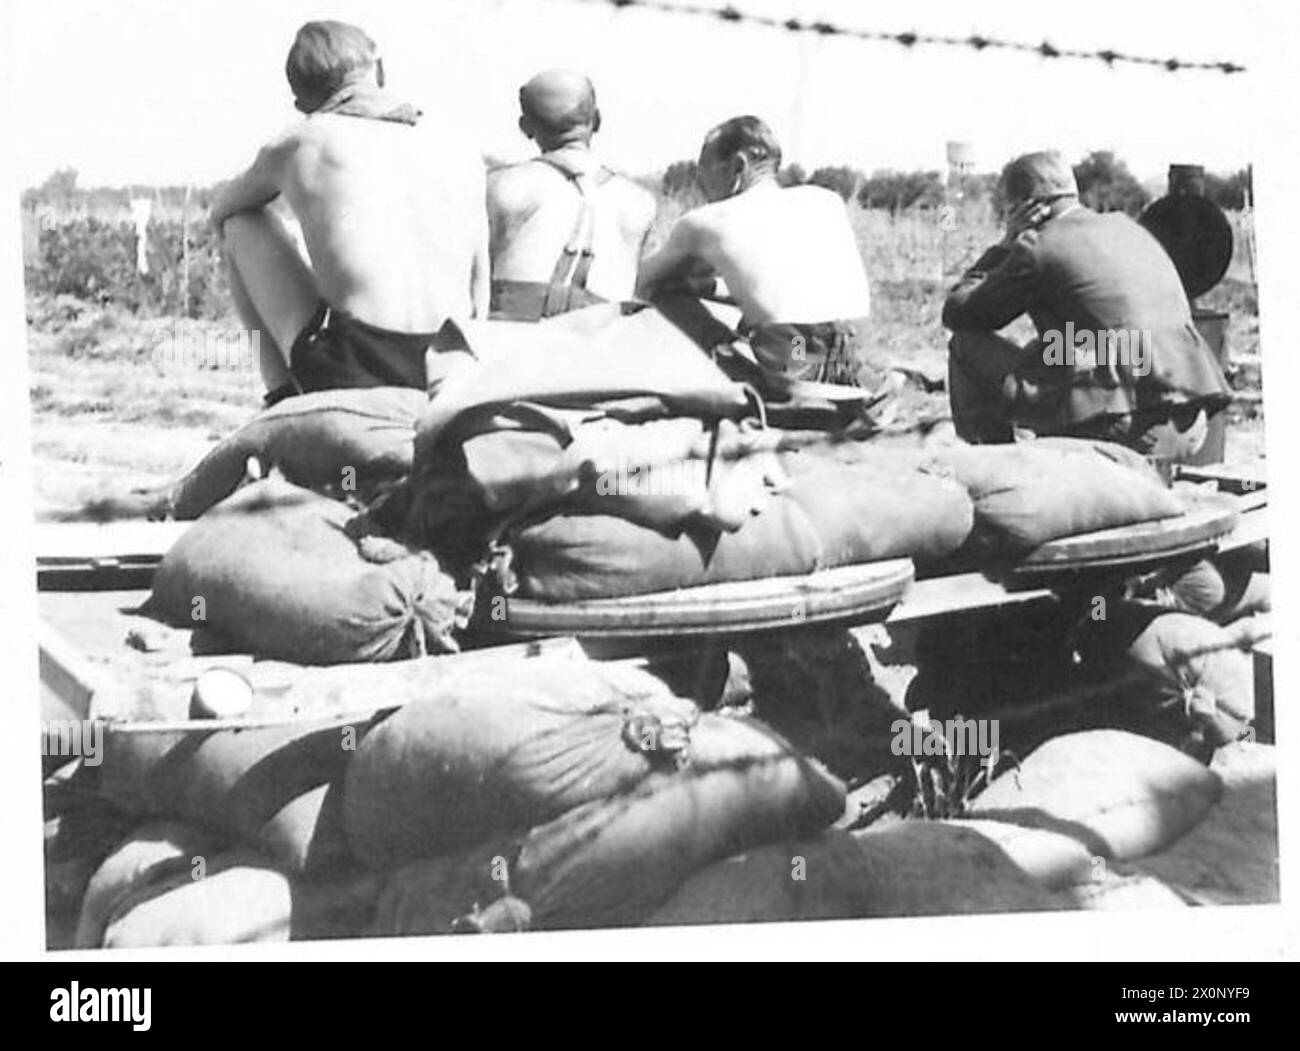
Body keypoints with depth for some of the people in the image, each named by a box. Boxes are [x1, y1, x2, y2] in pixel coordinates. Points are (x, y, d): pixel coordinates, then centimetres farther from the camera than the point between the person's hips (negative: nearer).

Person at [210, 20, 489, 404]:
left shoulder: (297, 144, 7)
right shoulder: (464, 163, 13)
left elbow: (222, 210, 30)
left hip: (346, 372, -3)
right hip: (443, 381, 3)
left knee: (241, 221, 19)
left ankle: (282, 389, 15)